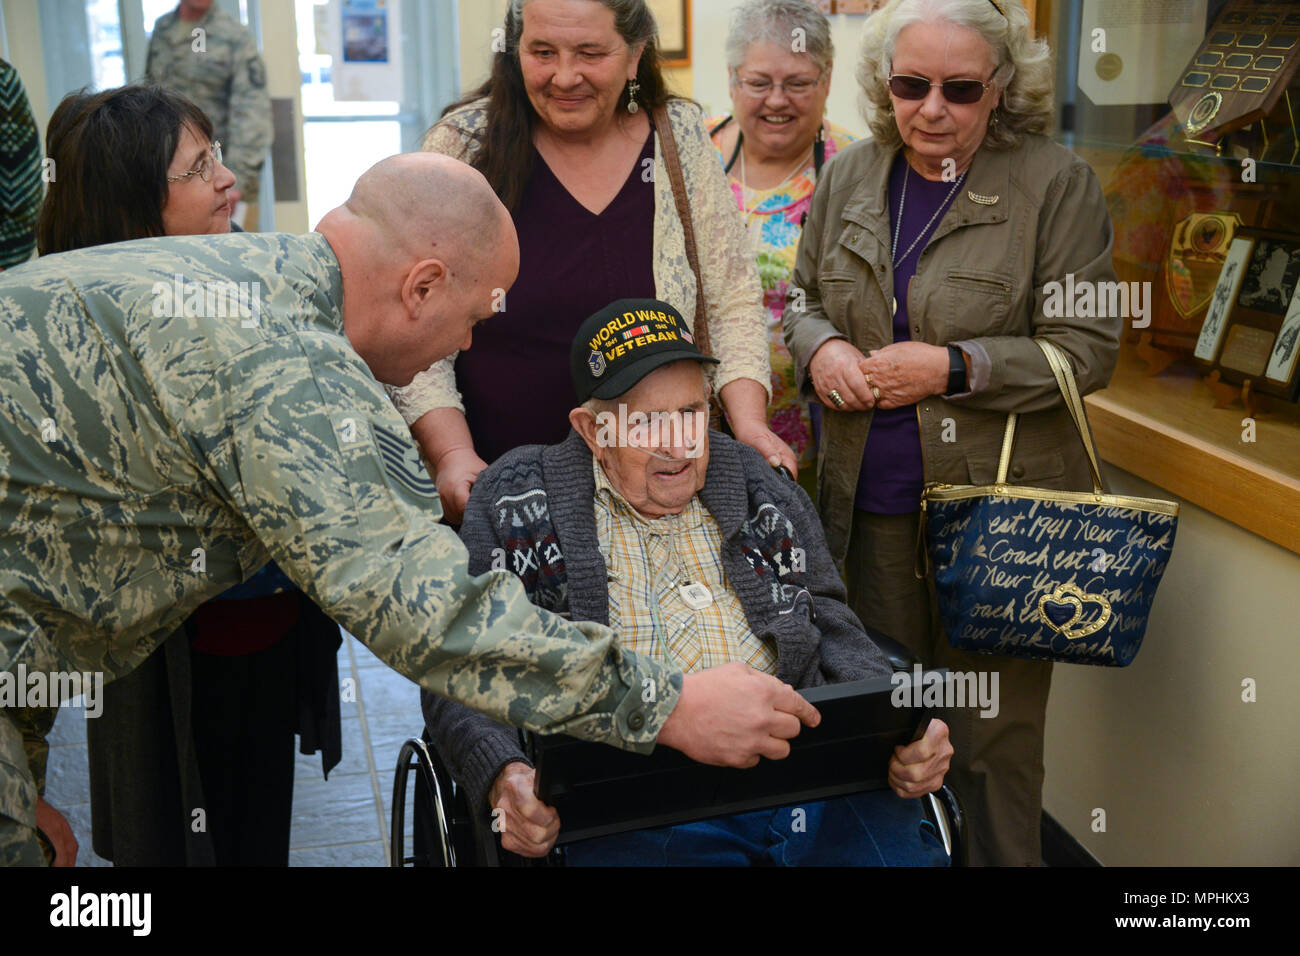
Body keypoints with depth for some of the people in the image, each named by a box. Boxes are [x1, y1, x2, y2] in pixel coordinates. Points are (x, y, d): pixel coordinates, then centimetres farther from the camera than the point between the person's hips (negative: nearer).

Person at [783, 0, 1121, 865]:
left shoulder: (1057, 183, -6)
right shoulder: (849, 176, 8)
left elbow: (1087, 348, -8)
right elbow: (803, 298, 18)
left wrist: (955, 368, -18)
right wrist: (819, 348, -4)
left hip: (998, 503, -4)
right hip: (871, 501, 4)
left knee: (993, 730, 4)